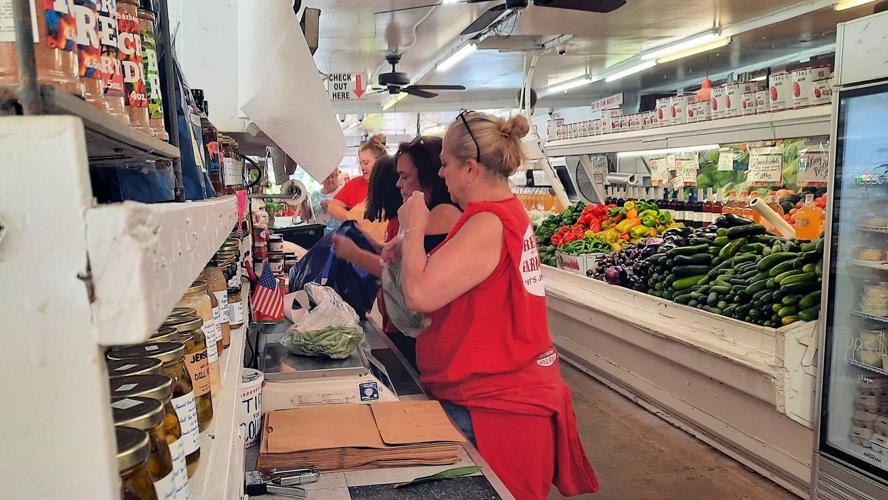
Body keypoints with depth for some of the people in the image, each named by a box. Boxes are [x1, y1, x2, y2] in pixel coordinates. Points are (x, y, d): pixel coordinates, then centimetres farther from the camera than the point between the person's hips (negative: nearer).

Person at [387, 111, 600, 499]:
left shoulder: (488, 224, -21)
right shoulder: (508, 210, 10)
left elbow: (419, 294, -27)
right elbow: (453, 273, 20)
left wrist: (413, 228, -13)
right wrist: (409, 249, 5)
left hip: (495, 406, -10)